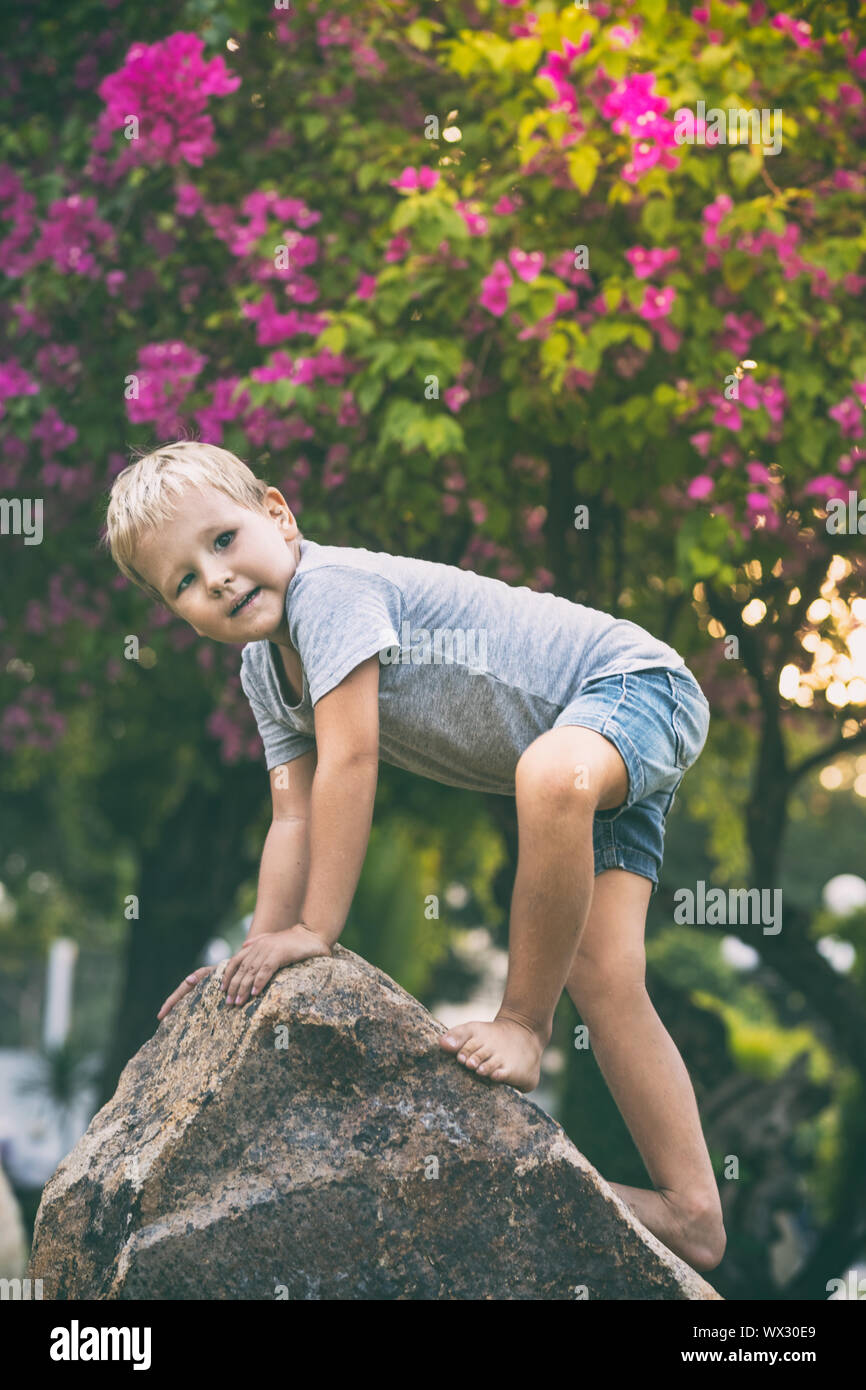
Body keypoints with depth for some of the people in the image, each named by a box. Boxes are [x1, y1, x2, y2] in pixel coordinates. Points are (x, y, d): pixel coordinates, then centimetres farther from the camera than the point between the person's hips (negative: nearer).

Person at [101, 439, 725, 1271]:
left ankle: (524, 1023, -24)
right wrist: (261, 951, -5)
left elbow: (352, 759, -29)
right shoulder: (263, 674, 3)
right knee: (599, 981, -2)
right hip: (589, 737, 9)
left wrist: (316, 930, -25)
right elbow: (294, 818, 4)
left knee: (553, 774, -42)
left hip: (636, 682, -9)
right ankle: (689, 1211, 1)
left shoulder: (329, 587, -26)